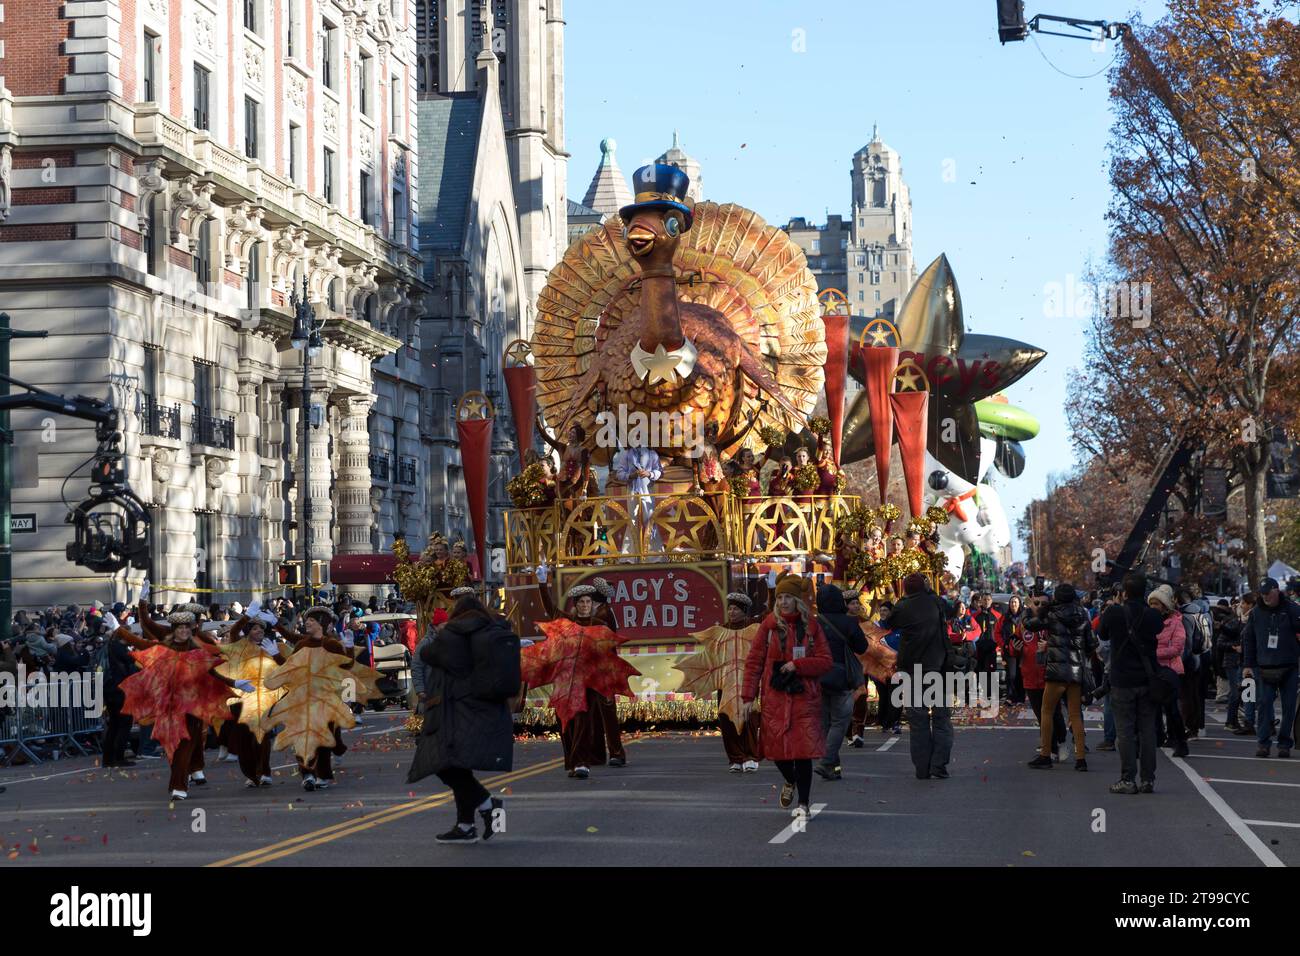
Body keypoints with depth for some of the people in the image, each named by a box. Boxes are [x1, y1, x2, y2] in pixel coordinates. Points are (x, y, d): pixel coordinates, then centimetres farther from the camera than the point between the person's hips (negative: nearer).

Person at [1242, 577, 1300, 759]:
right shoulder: (1256, 612, 7)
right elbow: (1248, 639, 12)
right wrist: (1247, 665, 7)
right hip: (1264, 667, 2)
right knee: (1263, 704, -5)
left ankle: (1285, 744, 11)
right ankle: (1264, 743, -1)